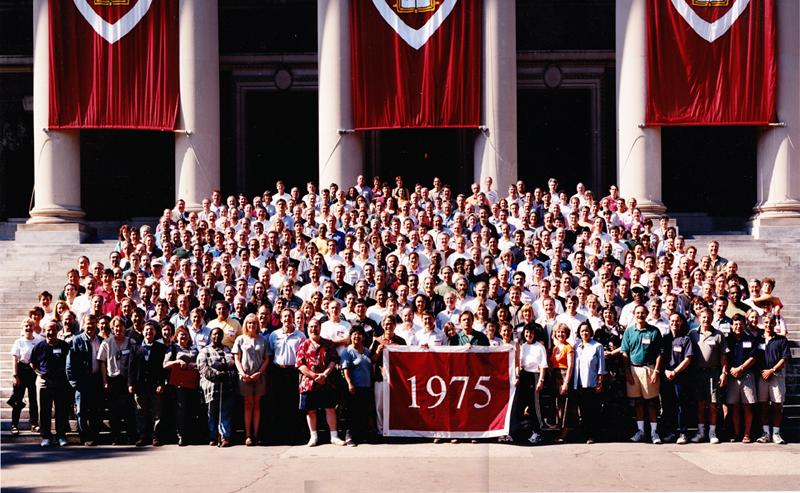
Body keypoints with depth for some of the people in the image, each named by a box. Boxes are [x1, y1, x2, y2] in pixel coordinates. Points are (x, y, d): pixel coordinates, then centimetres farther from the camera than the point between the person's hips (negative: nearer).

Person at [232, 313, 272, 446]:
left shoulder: (263, 340, 9)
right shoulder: (240, 339, 7)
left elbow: (266, 359, 7)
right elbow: (237, 359, 5)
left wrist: (259, 373, -7)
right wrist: (243, 374, -9)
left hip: (259, 376, 1)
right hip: (245, 376, -1)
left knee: (257, 404, 2)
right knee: (248, 404, -3)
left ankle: (255, 434, 4)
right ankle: (248, 435, -2)